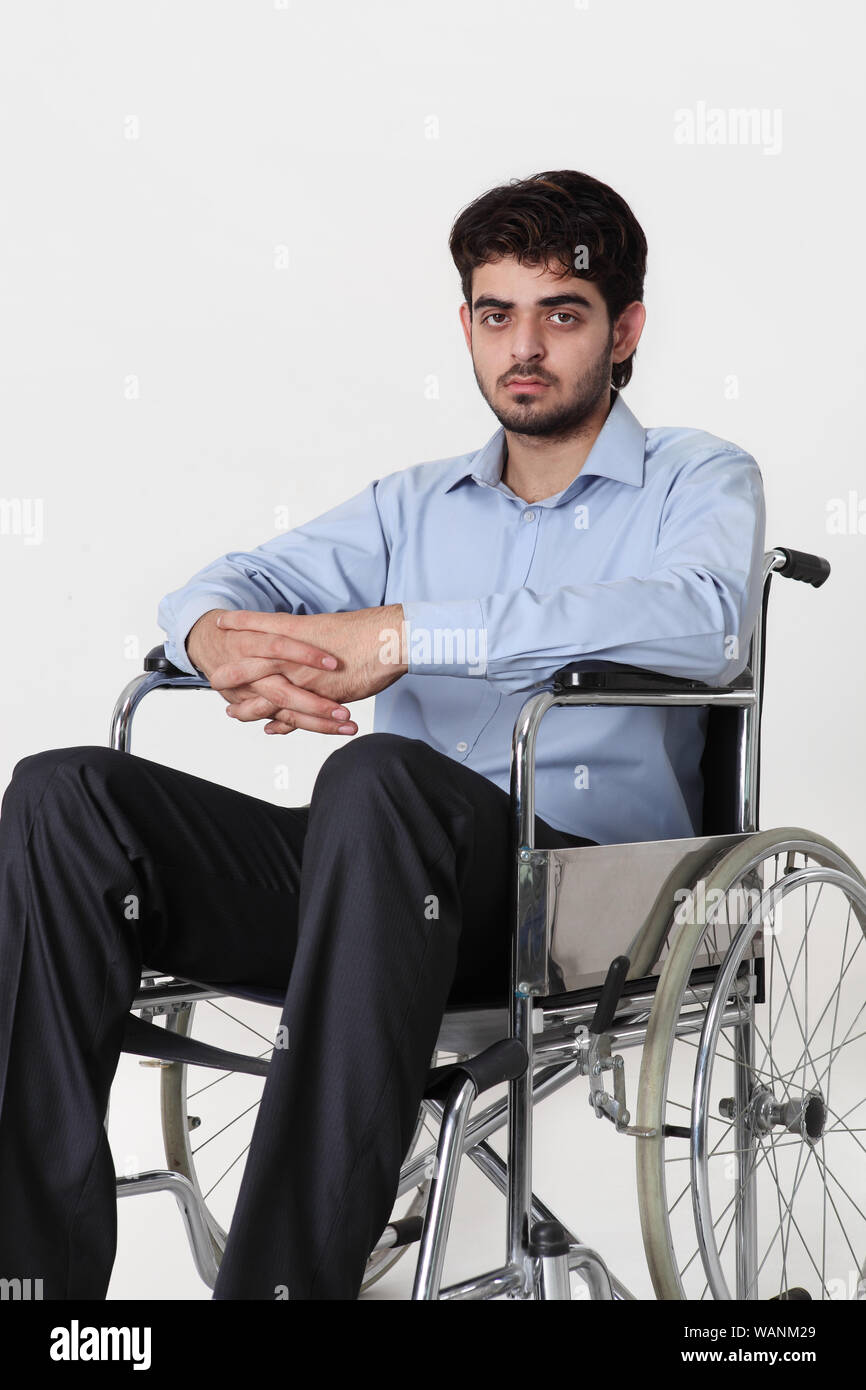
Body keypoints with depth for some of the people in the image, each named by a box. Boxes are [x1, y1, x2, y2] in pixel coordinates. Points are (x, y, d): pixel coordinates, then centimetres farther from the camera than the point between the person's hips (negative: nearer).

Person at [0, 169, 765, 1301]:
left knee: (379, 777, -39)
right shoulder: (417, 505, 26)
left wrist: (407, 634, -18)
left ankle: (285, 1277, -40)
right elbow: (225, 584, 15)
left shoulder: (699, 481, 11)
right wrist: (225, 645, -14)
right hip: (386, 867, 5)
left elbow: (705, 619, -14)